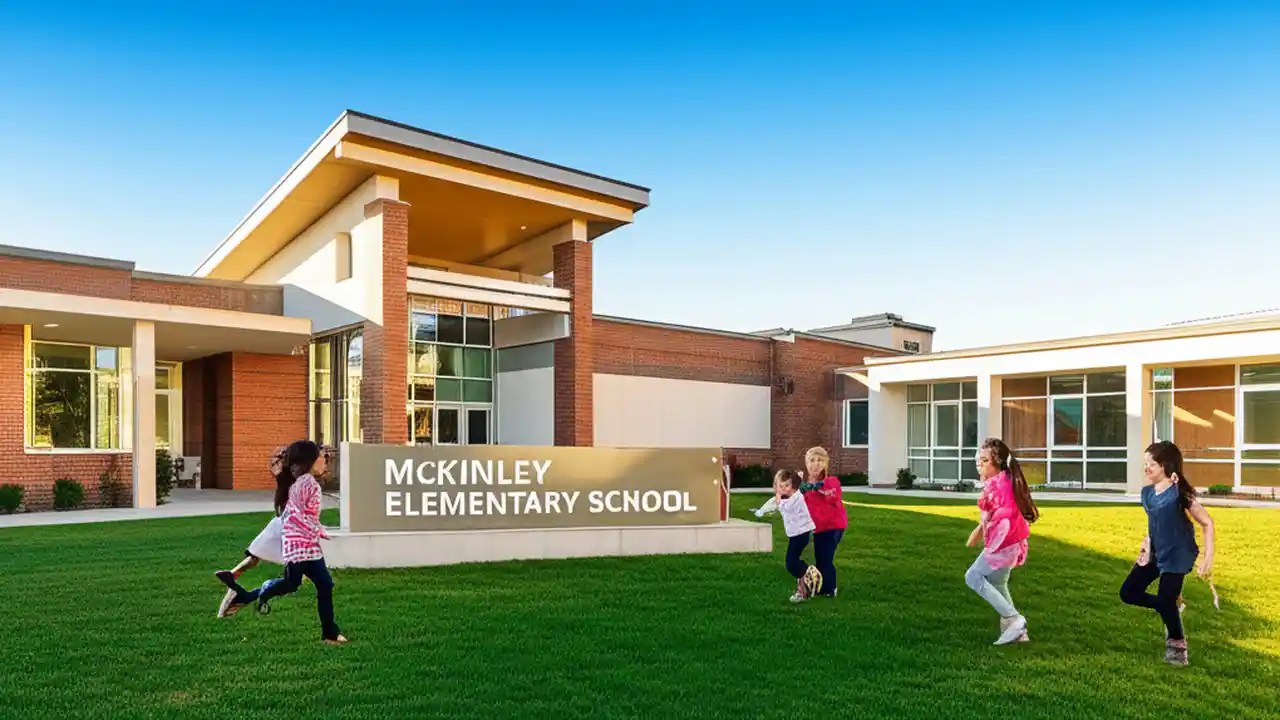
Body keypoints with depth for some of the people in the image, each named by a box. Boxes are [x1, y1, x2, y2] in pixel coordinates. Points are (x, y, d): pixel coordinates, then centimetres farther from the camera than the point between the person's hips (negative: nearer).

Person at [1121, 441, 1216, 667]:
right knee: (1128, 593, 4)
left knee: (1165, 600, -5)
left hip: (1177, 555, -7)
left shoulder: (1180, 493, -19)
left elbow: (1207, 523, -14)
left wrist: (1208, 557, -18)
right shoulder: (1147, 492, 2)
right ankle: (1171, 606, 26)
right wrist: (1147, 544, 7)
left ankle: (1177, 645, 20)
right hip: (1155, 553, 7)